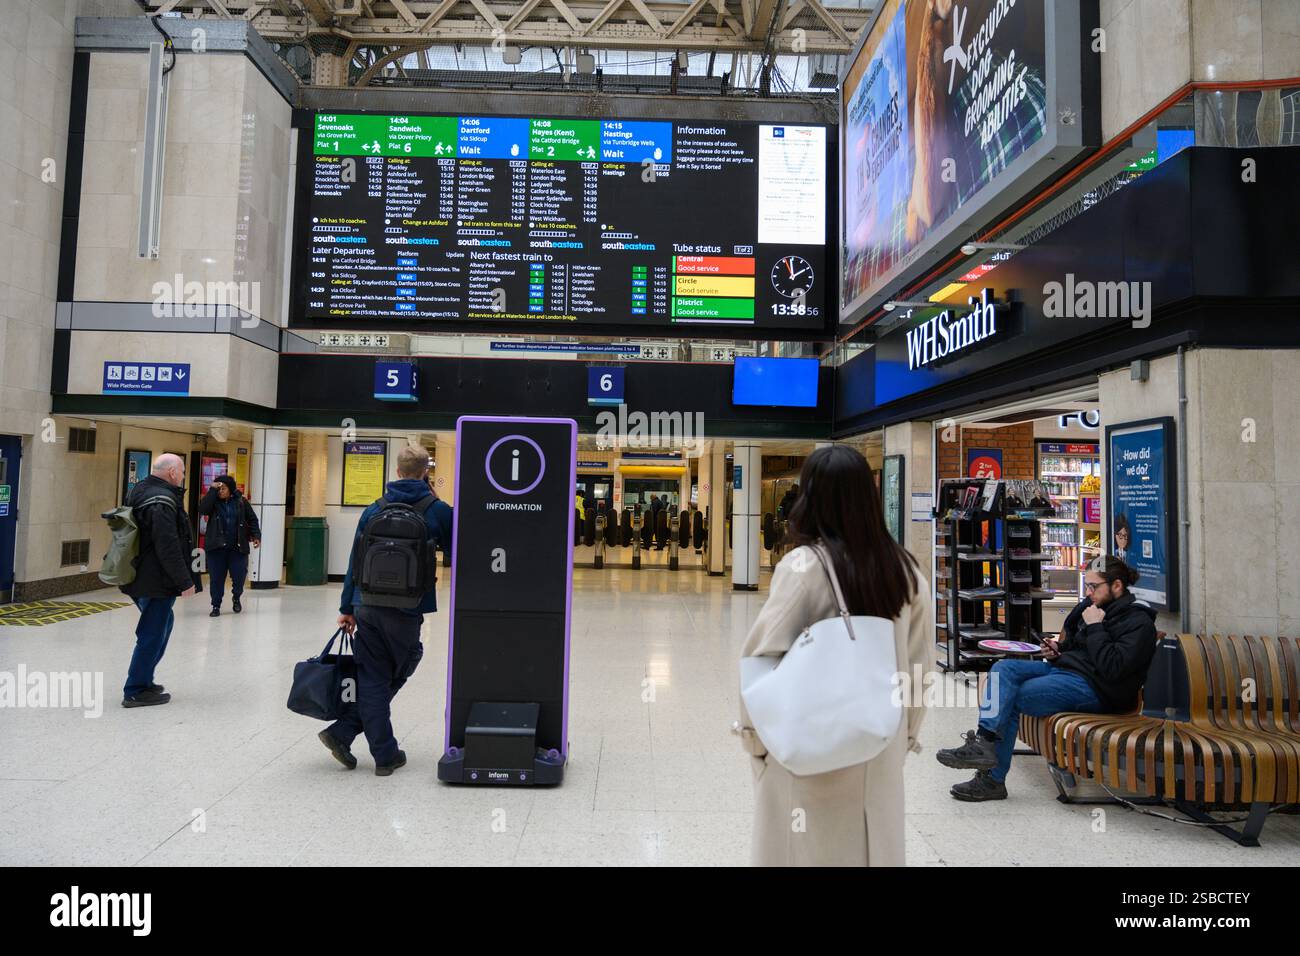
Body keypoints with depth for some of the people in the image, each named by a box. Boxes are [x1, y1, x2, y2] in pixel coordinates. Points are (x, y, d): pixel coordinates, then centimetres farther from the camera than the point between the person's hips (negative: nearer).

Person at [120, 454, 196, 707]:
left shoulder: (138, 491, 12)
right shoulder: (163, 500, -20)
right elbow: (168, 548, -25)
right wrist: (185, 581, -18)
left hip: (139, 577, 10)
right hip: (157, 581, -10)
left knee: (162, 623, 23)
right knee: (153, 634, 0)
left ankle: (143, 680, 30)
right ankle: (135, 691, 8)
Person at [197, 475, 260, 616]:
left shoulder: (241, 501, 3)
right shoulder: (213, 501, 3)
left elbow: (252, 519, 6)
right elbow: (202, 509, -18)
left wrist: (256, 535, -4)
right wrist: (212, 490, -17)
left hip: (237, 547, 0)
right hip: (216, 547, 0)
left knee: (239, 576, 1)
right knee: (216, 578, 4)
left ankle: (236, 598, 29)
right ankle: (216, 606, 18)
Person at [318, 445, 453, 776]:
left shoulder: (374, 509, 8)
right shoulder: (438, 510, -4)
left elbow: (355, 560, 10)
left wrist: (347, 608, 16)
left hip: (367, 607, 4)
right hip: (406, 611, -4)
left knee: (372, 678, 11)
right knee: (393, 677, 13)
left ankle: (385, 754, 11)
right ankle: (344, 731, 11)